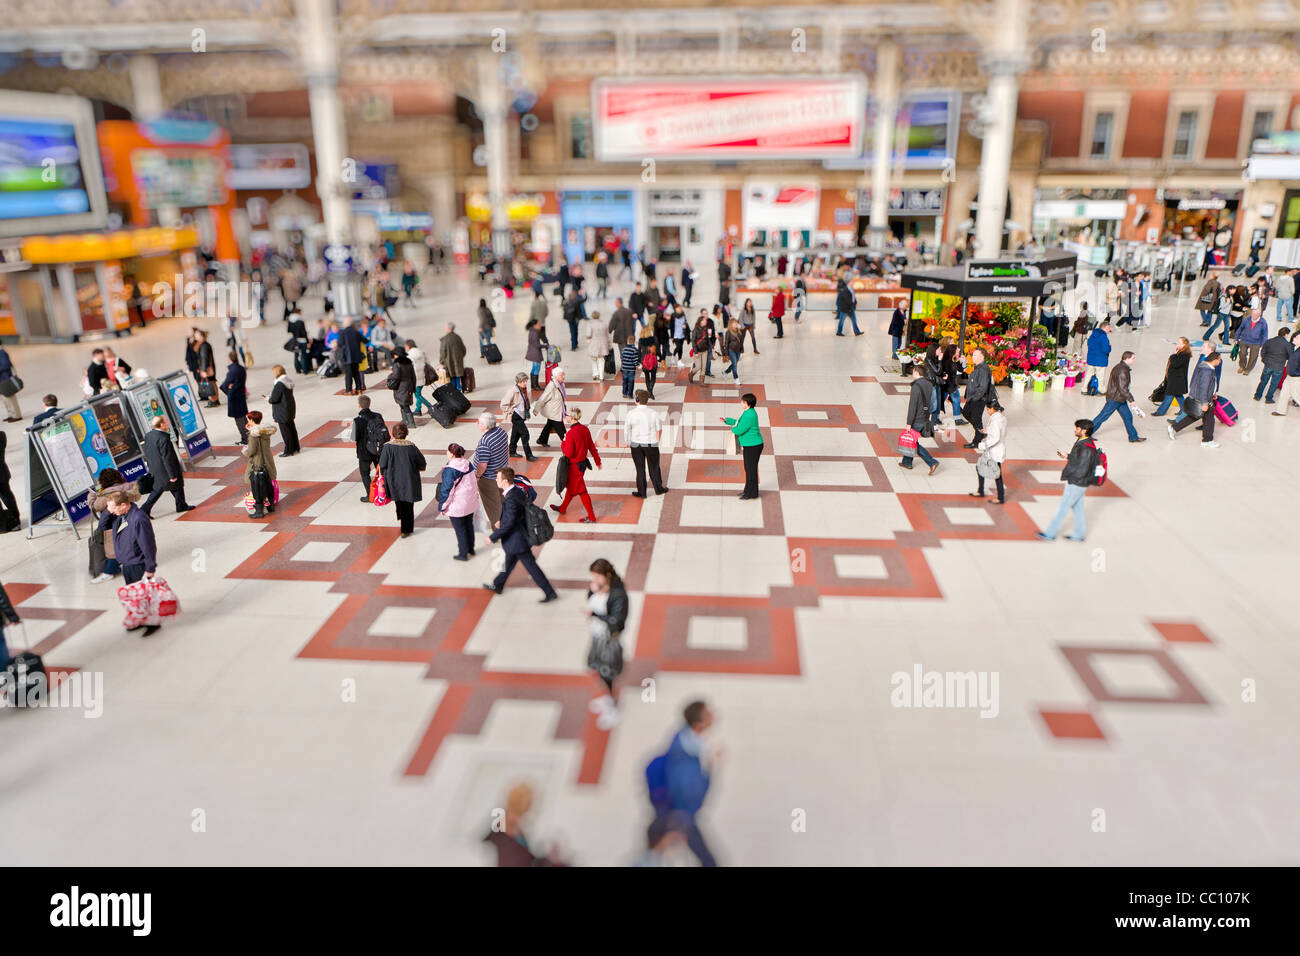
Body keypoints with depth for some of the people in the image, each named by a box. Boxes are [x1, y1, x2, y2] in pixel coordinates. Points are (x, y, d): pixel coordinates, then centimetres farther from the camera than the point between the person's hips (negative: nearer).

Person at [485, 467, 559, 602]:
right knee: (509, 562, 26)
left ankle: (550, 593, 11)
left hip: (517, 540, -10)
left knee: (531, 566, 2)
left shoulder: (511, 499, -30)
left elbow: (508, 524, -27)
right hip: (518, 537, 10)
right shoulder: (517, 490, -1)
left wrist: (493, 537, -18)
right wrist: (501, 521, 12)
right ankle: (497, 585, 45)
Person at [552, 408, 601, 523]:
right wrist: (597, 461, 14)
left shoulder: (571, 433, -26)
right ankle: (562, 508, 43)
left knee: (581, 491, 2)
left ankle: (591, 517, 8)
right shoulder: (585, 429, -2)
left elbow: (568, 453, -24)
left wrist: (563, 443, -6)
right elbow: (591, 446, 6)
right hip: (583, 463, 9)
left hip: (574, 466, -8)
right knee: (570, 486, 25)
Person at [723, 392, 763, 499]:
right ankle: (748, 490, 31)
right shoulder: (748, 412, 7)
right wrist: (727, 421, 18)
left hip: (753, 446, -10)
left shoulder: (749, 415, -26)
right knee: (748, 468, 19)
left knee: (751, 469, 1)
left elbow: (739, 430, -23)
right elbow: (739, 422, 22)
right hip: (749, 445, 10)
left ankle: (751, 493, 12)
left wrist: (733, 429, -1)